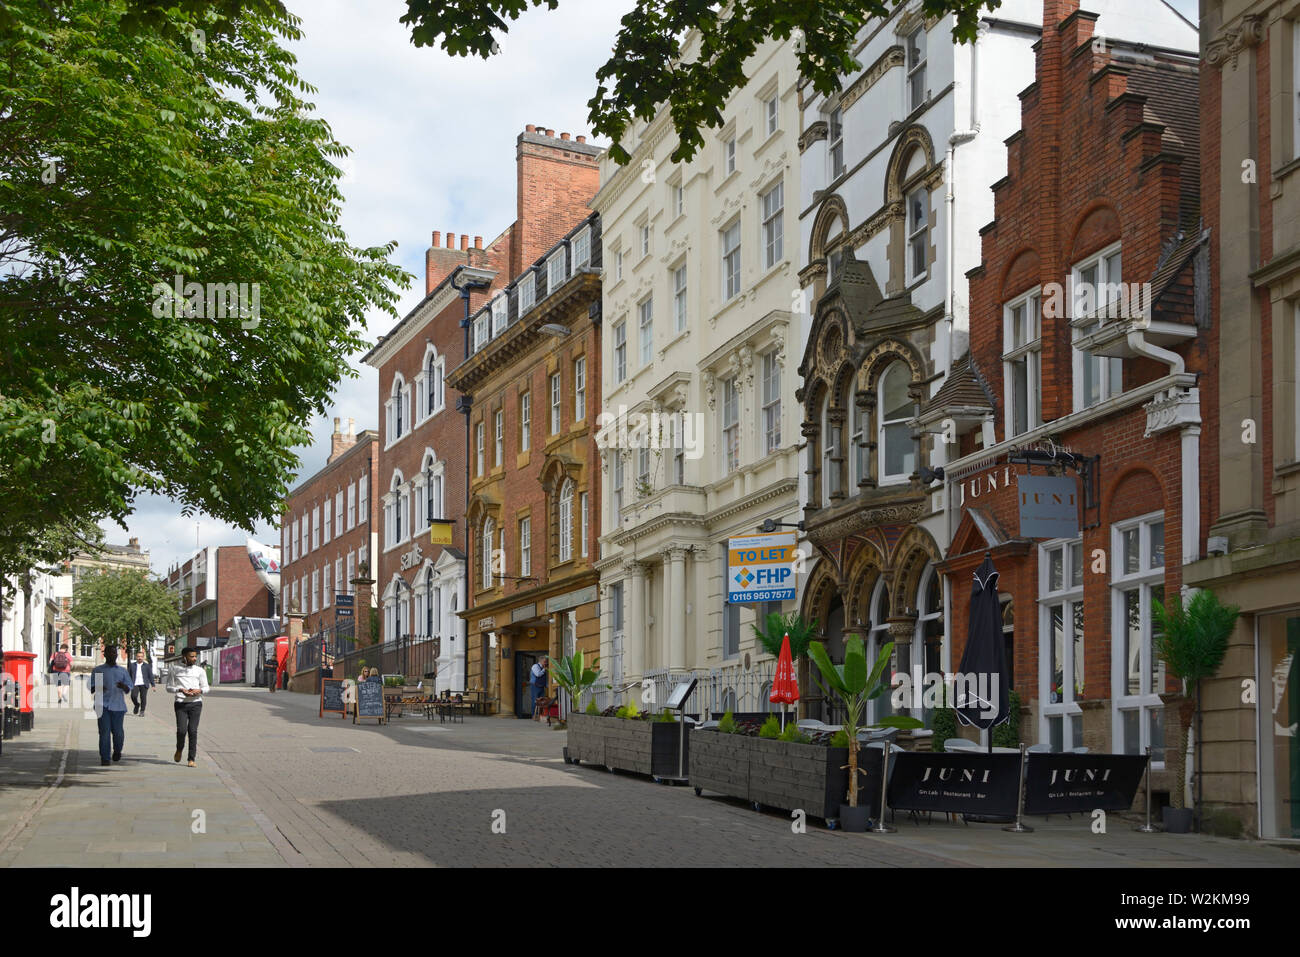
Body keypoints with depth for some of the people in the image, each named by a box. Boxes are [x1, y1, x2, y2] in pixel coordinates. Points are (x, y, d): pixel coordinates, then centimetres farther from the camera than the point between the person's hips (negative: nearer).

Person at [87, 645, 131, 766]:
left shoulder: (122, 671, 17)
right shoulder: (97, 670, 13)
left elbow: (128, 689, 12)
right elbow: (90, 688, 10)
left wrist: (124, 686, -12)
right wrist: (97, 688, -13)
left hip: (118, 705, 1)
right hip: (103, 705, -1)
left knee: (118, 732, -1)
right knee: (104, 731, -10)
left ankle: (117, 751, 27)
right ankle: (104, 758, -6)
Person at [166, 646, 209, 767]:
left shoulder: (200, 671, 11)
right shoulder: (175, 669, 8)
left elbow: (206, 688, 12)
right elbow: (169, 687, 9)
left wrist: (199, 691, -11)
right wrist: (180, 690, -10)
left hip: (196, 703, 1)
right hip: (181, 703, -1)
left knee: (193, 731, -4)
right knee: (181, 730, -12)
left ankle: (192, 759, 2)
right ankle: (179, 750, 18)